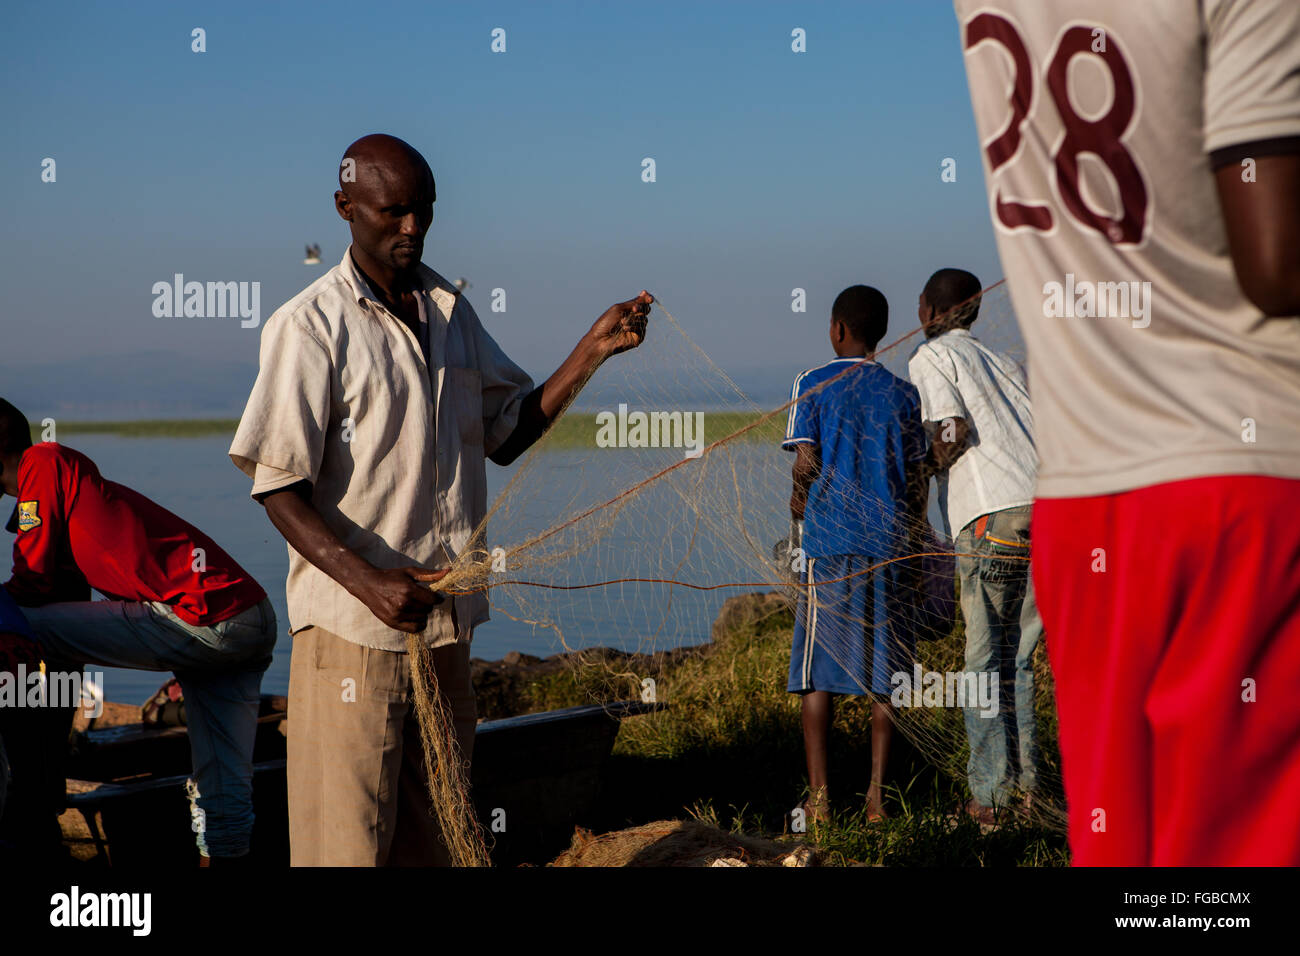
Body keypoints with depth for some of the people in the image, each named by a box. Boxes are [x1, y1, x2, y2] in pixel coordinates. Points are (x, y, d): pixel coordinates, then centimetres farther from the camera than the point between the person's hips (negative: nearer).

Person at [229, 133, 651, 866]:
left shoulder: (450, 311, 13)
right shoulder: (312, 326, -8)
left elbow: (510, 429, 20)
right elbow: (279, 488, -12)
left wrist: (593, 353, 6)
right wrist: (366, 580, -26)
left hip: (447, 616, 7)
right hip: (354, 627, -6)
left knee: (432, 832, 12)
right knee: (346, 837, -5)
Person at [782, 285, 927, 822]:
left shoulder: (812, 385, 1)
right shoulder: (903, 394, 8)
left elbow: (806, 463, -7)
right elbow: (915, 481, 7)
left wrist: (798, 498, 13)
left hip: (829, 539, -2)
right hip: (888, 542, 2)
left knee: (819, 670, 1)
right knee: (884, 671, 4)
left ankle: (819, 796, -2)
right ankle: (877, 795, 2)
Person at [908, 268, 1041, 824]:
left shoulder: (931, 357, 9)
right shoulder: (1004, 362, 29)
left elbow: (954, 430, -6)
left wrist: (920, 471, 10)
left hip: (993, 515, -6)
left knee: (985, 660, -1)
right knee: (1017, 656, 13)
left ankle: (990, 797, -4)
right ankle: (1025, 785, 10)